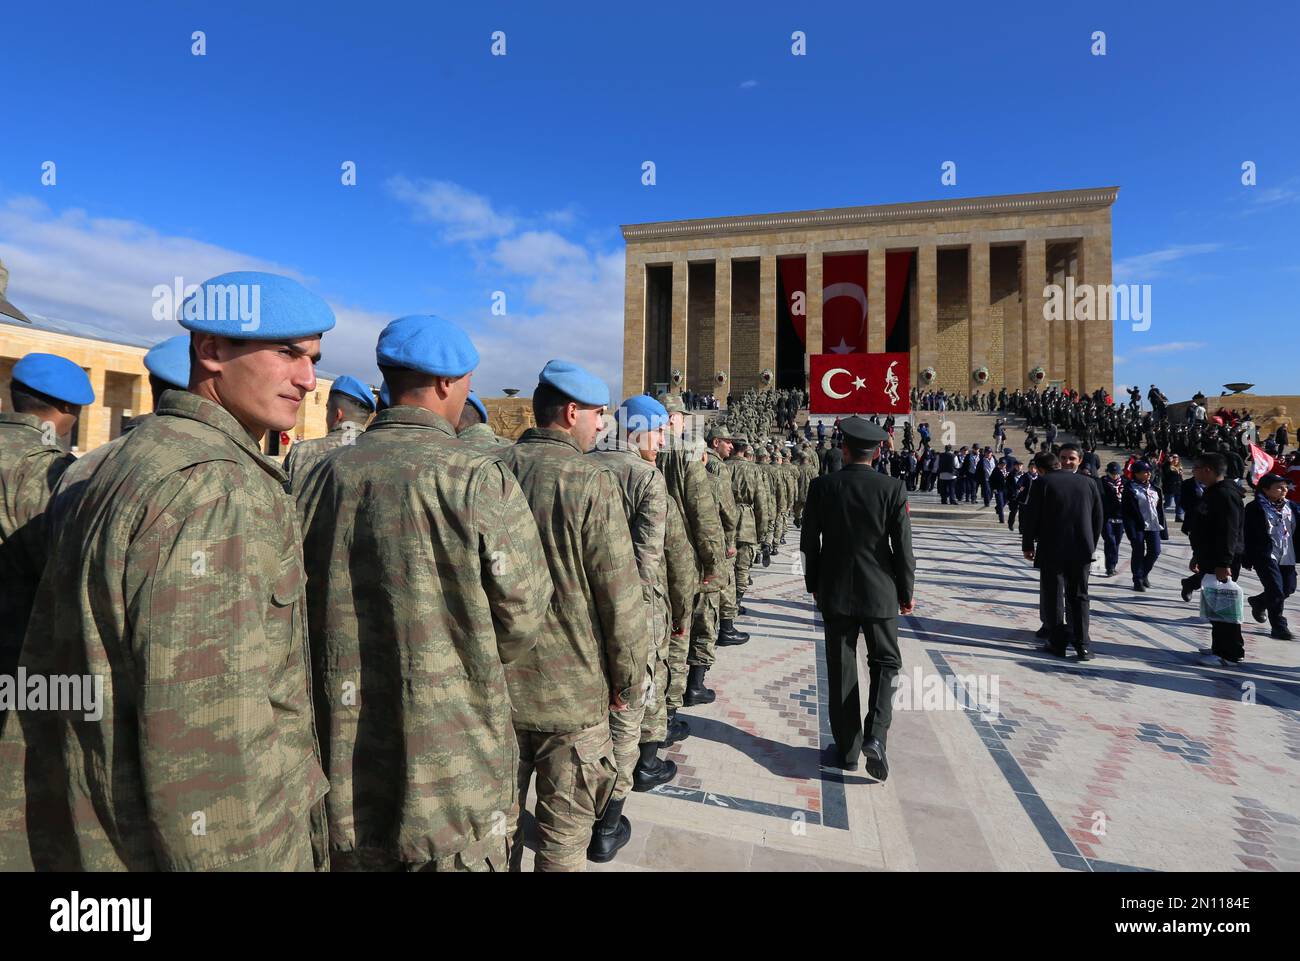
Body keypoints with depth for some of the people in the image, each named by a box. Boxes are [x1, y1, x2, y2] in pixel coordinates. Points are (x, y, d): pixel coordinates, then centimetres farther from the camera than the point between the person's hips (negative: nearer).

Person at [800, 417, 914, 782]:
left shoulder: (822, 486, -7)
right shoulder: (892, 488, -9)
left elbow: (809, 542, -1)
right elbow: (903, 547, -7)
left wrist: (814, 584, 12)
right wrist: (906, 593, 5)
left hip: (834, 591, 1)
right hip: (880, 592, -1)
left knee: (841, 670, 10)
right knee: (884, 662, 16)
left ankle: (848, 749, 19)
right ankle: (875, 735, -2)